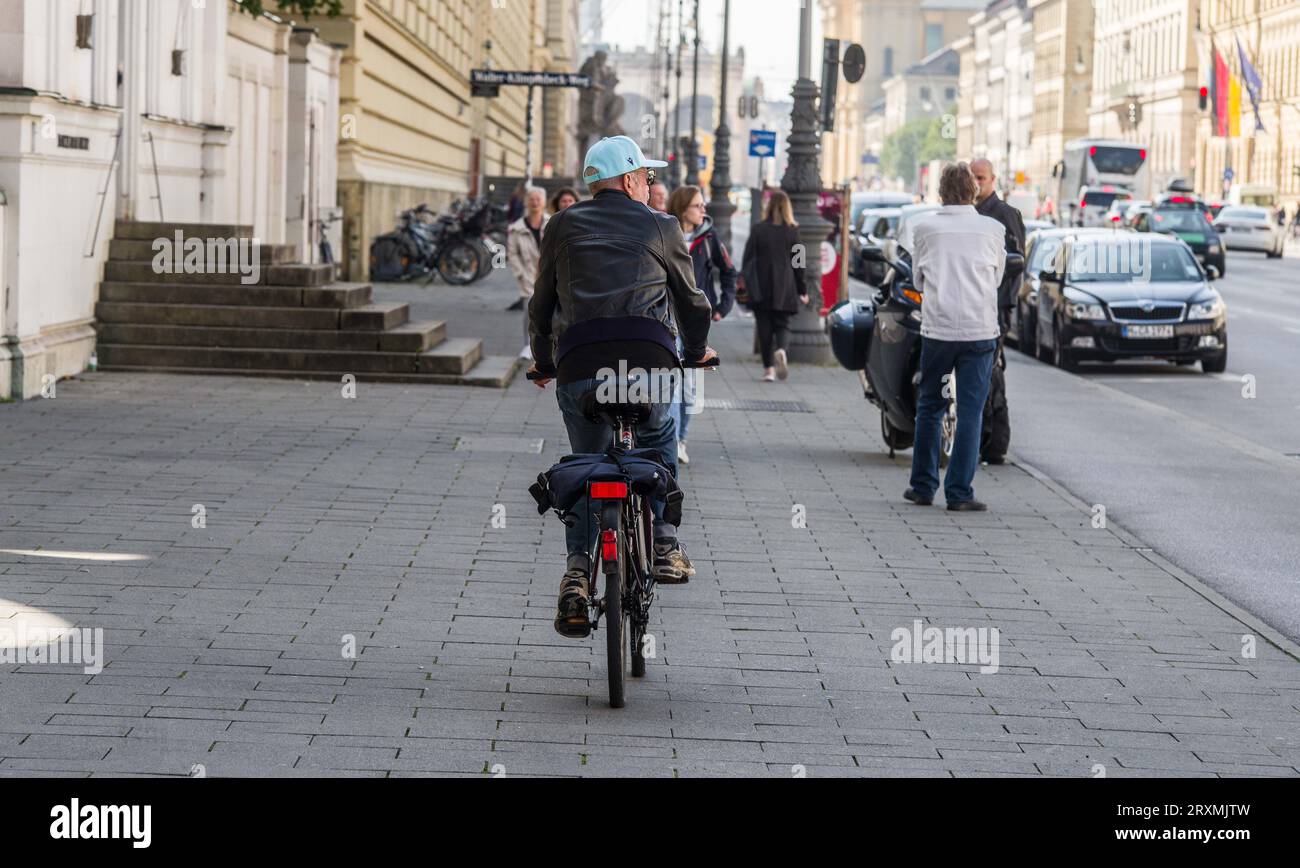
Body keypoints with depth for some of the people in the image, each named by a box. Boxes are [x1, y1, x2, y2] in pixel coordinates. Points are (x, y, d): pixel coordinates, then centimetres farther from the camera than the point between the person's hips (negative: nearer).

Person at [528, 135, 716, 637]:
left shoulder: (562, 227, 19)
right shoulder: (660, 228, 14)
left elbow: (541, 304, 23)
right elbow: (690, 299, 23)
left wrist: (543, 362, 38)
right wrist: (697, 351, 41)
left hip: (578, 363, 1)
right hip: (648, 360, -1)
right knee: (659, 443, 27)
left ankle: (578, 568, -1)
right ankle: (663, 545, 18)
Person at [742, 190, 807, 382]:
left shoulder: (758, 230, -3)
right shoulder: (792, 231, -3)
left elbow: (748, 260, -1)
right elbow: (798, 263, 0)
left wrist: (747, 286, 9)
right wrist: (802, 290, 7)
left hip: (761, 288, 0)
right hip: (785, 288, 0)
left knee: (765, 328, 7)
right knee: (782, 324, 9)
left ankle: (768, 369, 3)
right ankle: (781, 350, -22)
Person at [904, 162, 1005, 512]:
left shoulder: (926, 227, 2)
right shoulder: (993, 229, 1)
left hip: (936, 329, 1)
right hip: (980, 330, -1)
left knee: (929, 408, 13)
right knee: (970, 412, 2)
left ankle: (923, 486, 17)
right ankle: (959, 492, -1)